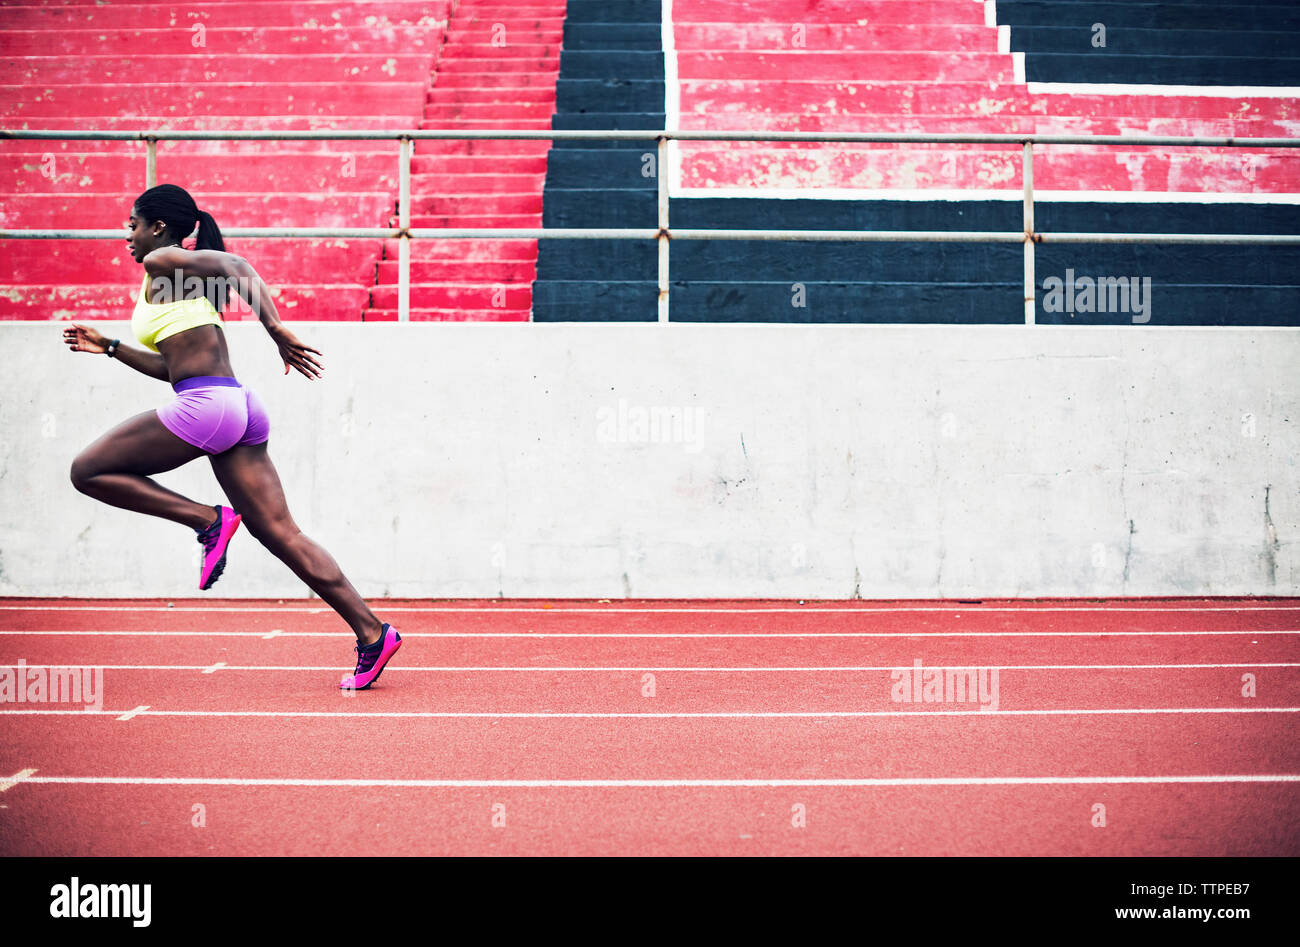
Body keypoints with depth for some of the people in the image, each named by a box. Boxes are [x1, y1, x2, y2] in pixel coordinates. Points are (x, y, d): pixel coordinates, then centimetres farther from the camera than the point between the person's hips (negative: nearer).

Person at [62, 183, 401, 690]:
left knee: (88, 471, 5)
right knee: (280, 533, 4)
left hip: (205, 404, -9)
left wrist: (277, 332, -24)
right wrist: (107, 346, 38)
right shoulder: (182, 281, 27)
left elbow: (236, 267, -16)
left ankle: (209, 520, -3)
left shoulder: (164, 263, 1)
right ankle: (373, 633, -2)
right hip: (237, 405, 9)